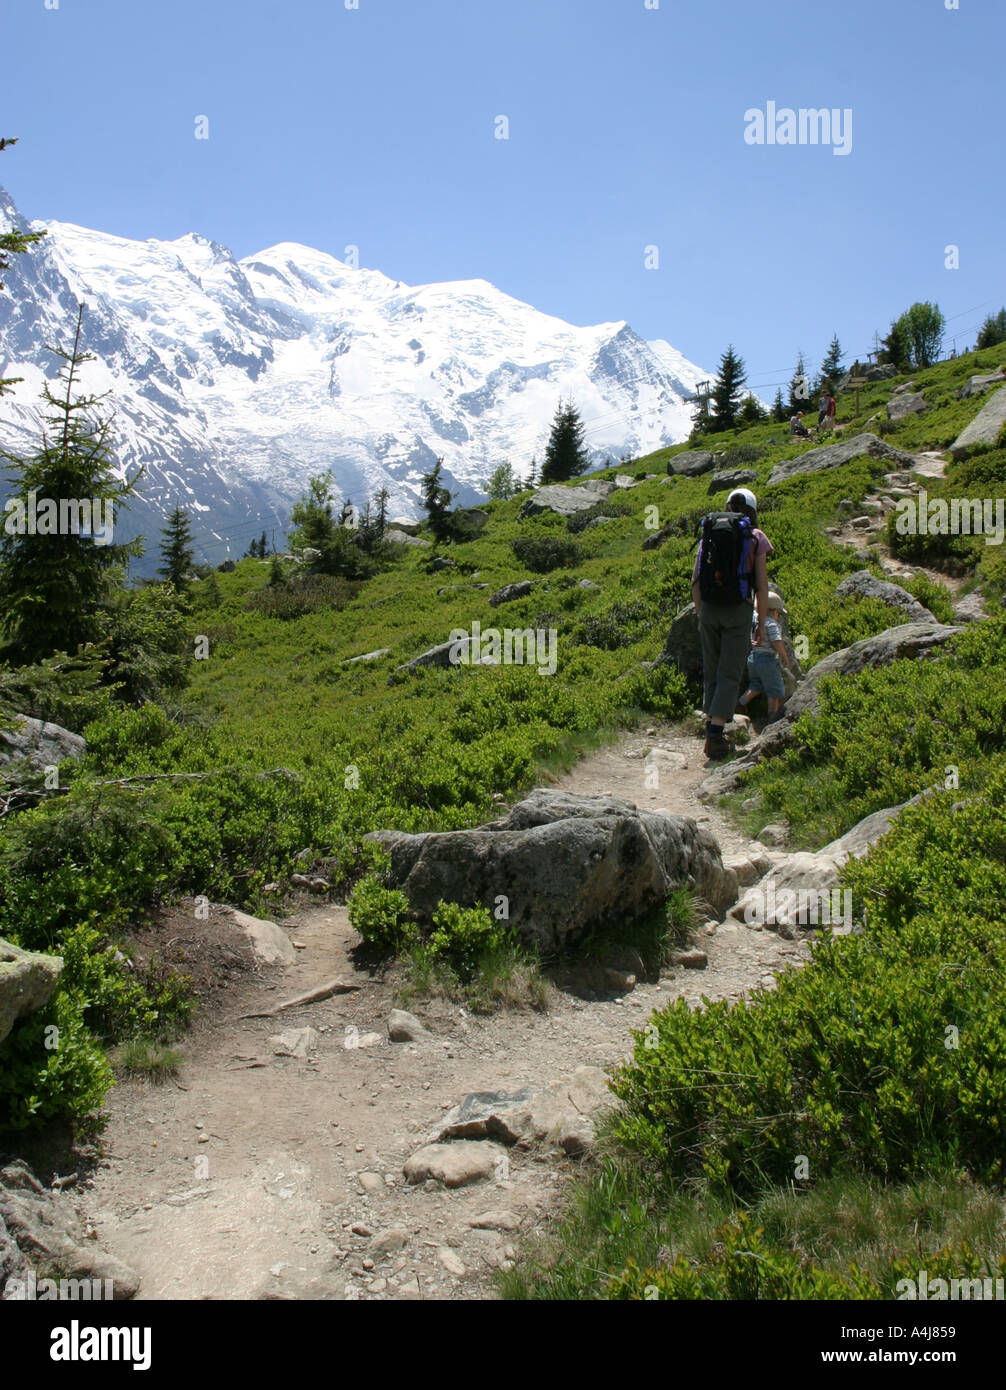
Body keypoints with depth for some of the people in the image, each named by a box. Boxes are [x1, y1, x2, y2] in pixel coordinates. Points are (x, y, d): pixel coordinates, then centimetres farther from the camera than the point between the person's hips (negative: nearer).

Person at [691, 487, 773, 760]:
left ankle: (712, 729, 16)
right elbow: (762, 584, -3)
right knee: (730, 675, -2)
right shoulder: (755, 537, 1)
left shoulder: (708, 534, 11)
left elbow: (695, 581, 9)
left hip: (709, 608, 4)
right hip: (738, 611, -3)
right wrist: (762, 624, 2)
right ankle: (715, 736, -9)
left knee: (711, 672, 13)